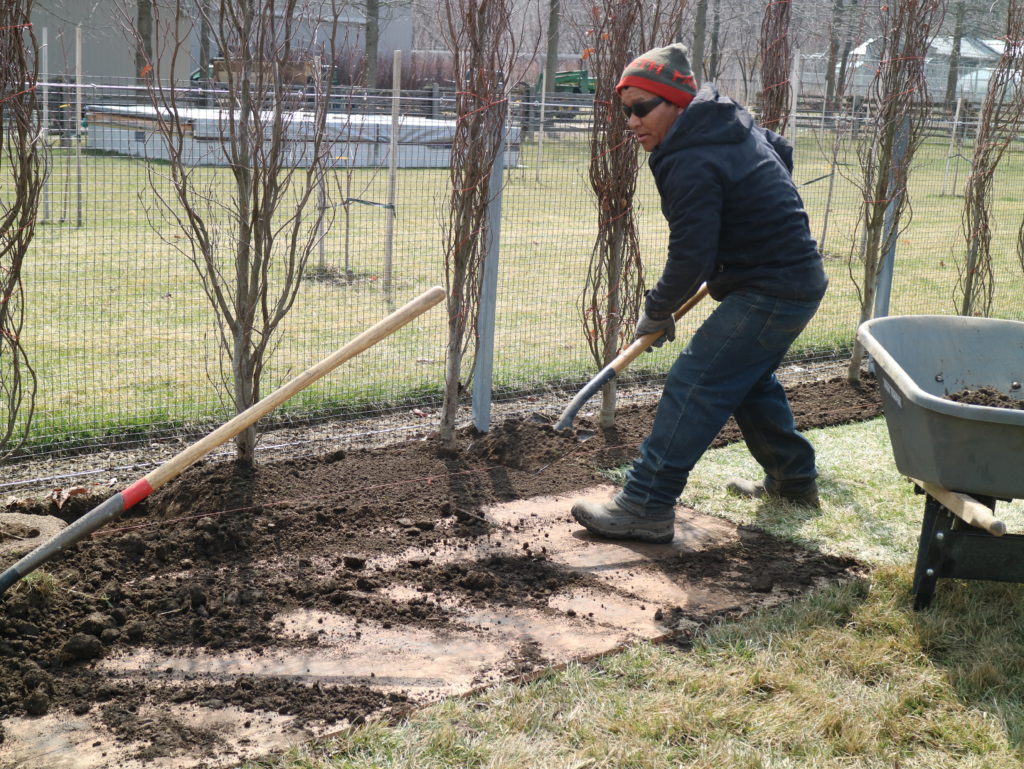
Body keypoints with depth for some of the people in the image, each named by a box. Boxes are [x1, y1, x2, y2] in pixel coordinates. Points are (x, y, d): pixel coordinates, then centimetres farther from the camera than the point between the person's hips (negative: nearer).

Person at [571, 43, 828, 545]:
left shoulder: (692, 165, -22)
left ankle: (646, 506, -12)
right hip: (799, 279, 11)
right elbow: (782, 152, 26)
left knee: (694, 385, -12)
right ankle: (793, 480, 41)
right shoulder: (735, 125, 8)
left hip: (768, 293, -11)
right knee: (749, 380, 26)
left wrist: (657, 313, -7)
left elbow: (691, 258, -23)